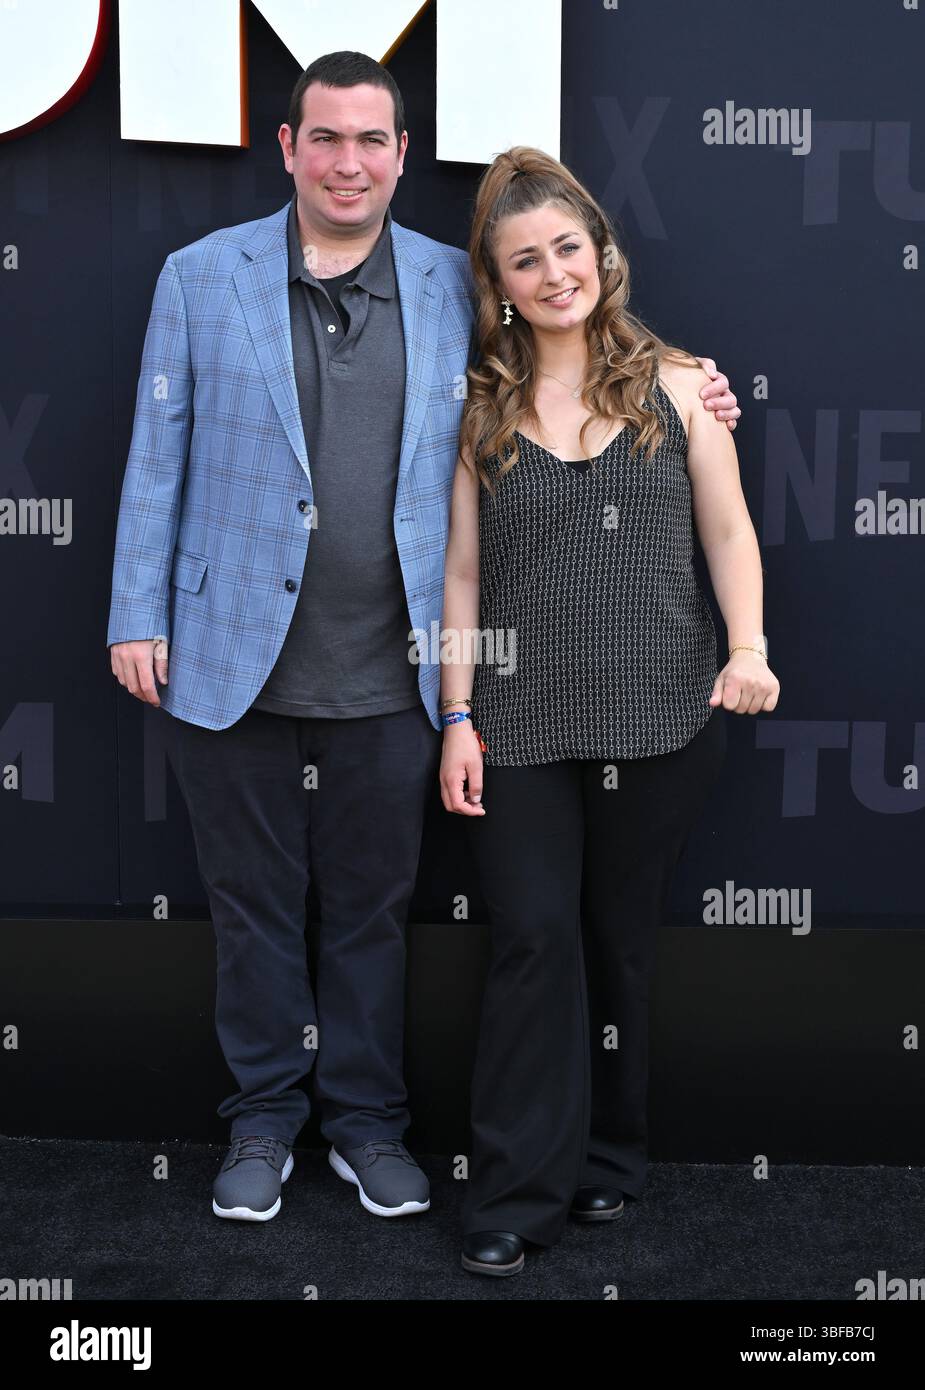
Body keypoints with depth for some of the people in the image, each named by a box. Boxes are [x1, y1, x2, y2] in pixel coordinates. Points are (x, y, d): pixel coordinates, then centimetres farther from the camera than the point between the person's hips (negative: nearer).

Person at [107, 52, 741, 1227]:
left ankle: (366, 1120, 29)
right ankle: (264, 1119, 29)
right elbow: (158, 457, 3)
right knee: (252, 900, 11)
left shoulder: (455, 286, 4)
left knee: (372, 906, 12)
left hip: (388, 674, 1)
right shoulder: (201, 277, 2)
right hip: (235, 661, 0)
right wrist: (138, 616, -1)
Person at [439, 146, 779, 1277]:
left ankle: (607, 1156, 28)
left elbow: (728, 530, 7)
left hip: (658, 718, 0)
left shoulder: (675, 384, 4)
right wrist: (458, 718, 1)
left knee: (621, 942, 10)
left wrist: (749, 650, -8)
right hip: (522, 721, 0)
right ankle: (518, 1194, 8)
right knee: (535, 942, -3)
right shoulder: (478, 408, 6)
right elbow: (462, 570, 6)